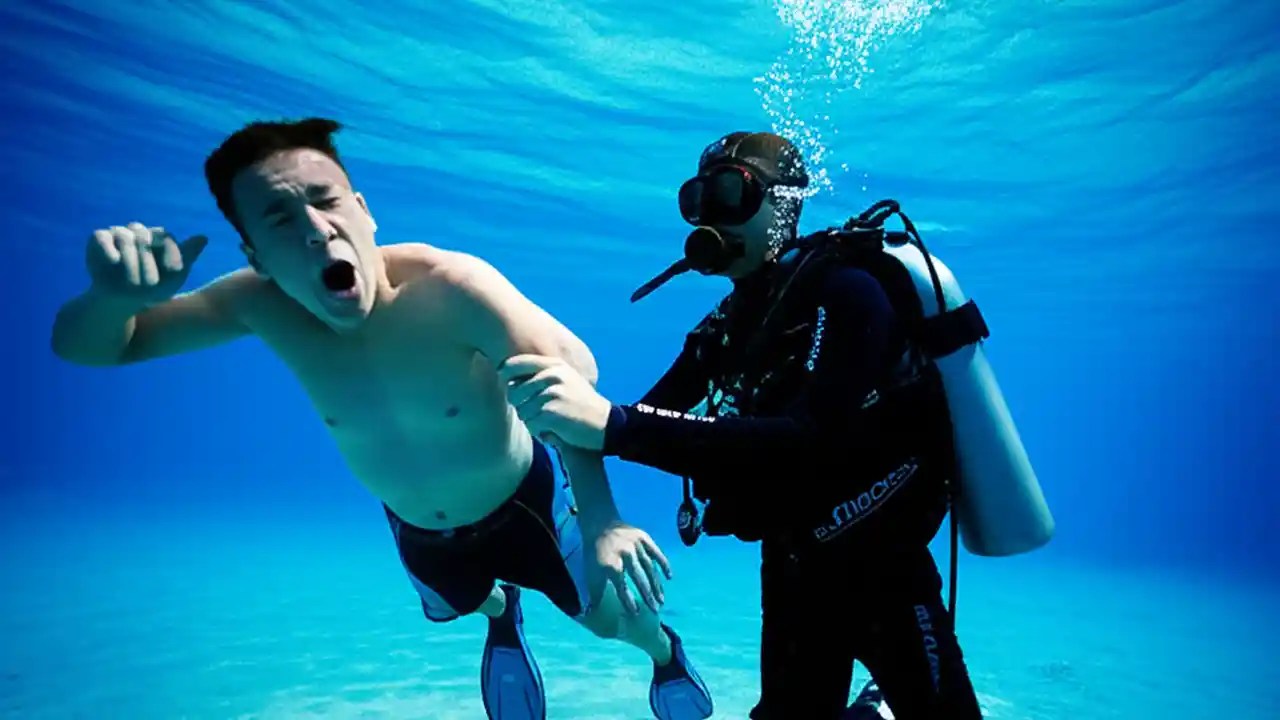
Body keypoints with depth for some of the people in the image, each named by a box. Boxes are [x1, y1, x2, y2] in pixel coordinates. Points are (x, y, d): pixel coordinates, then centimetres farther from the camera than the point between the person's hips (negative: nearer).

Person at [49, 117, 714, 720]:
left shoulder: (451, 288, -39)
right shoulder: (262, 304, -26)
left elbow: (572, 385, -42)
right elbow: (83, 348, -18)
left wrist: (601, 522, -55)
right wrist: (114, 295, -42)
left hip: (525, 501, -4)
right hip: (416, 530, 4)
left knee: (610, 614, 13)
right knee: (457, 608, 34)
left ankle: (665, 651, 52)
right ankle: (501, 611, 73)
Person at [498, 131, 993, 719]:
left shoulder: (844, 289, -20)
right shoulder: (734, 318, 2)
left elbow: (807, 444, -36)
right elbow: (656, 413, 2)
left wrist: (613, 425, -43)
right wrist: (568, 417, -20)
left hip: (880, 568, -6)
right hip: (795, 565, 7)